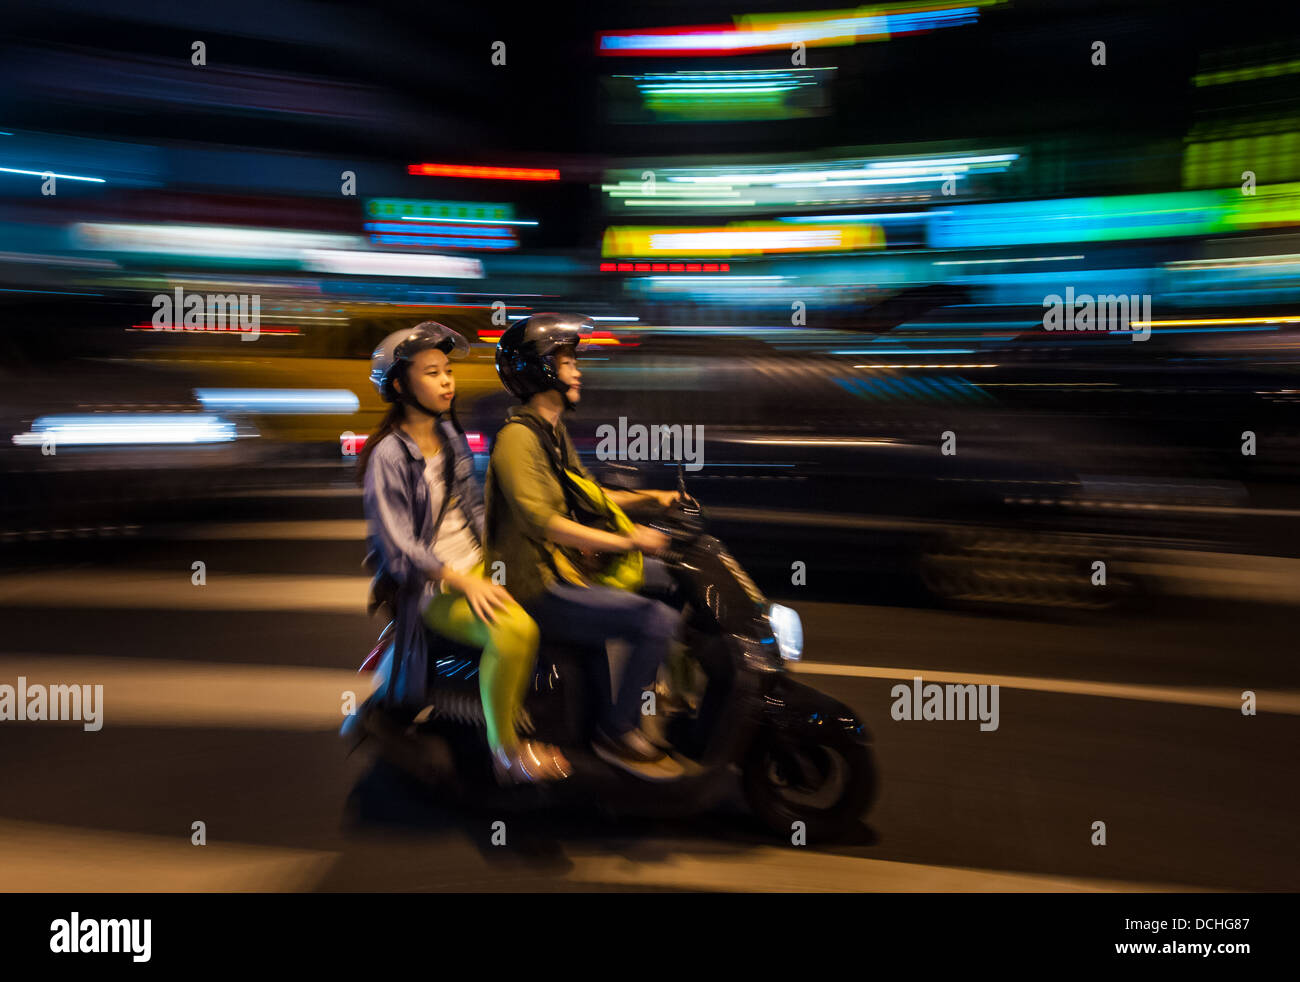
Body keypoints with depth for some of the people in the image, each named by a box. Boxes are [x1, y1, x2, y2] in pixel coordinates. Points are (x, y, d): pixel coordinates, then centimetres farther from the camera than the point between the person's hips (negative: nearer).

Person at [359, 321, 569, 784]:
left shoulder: (450, 435, 10)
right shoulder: (388, 455, -13)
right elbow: (399, 546, -16)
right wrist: (463, 581, -24)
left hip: (477, 564, 8)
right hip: (430, 587, -8)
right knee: (514, 630, -32)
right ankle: (505, 751, -12)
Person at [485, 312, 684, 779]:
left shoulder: (554, 431, 15)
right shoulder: (517, 437, -17)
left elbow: (586, 492, 25)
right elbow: (543, 521, -29)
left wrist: (649, 496, 13)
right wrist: (626, 541, -32)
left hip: (568, 567, 10)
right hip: (540, 587, -10)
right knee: (659, 621, -21)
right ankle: (616, 731, -8)